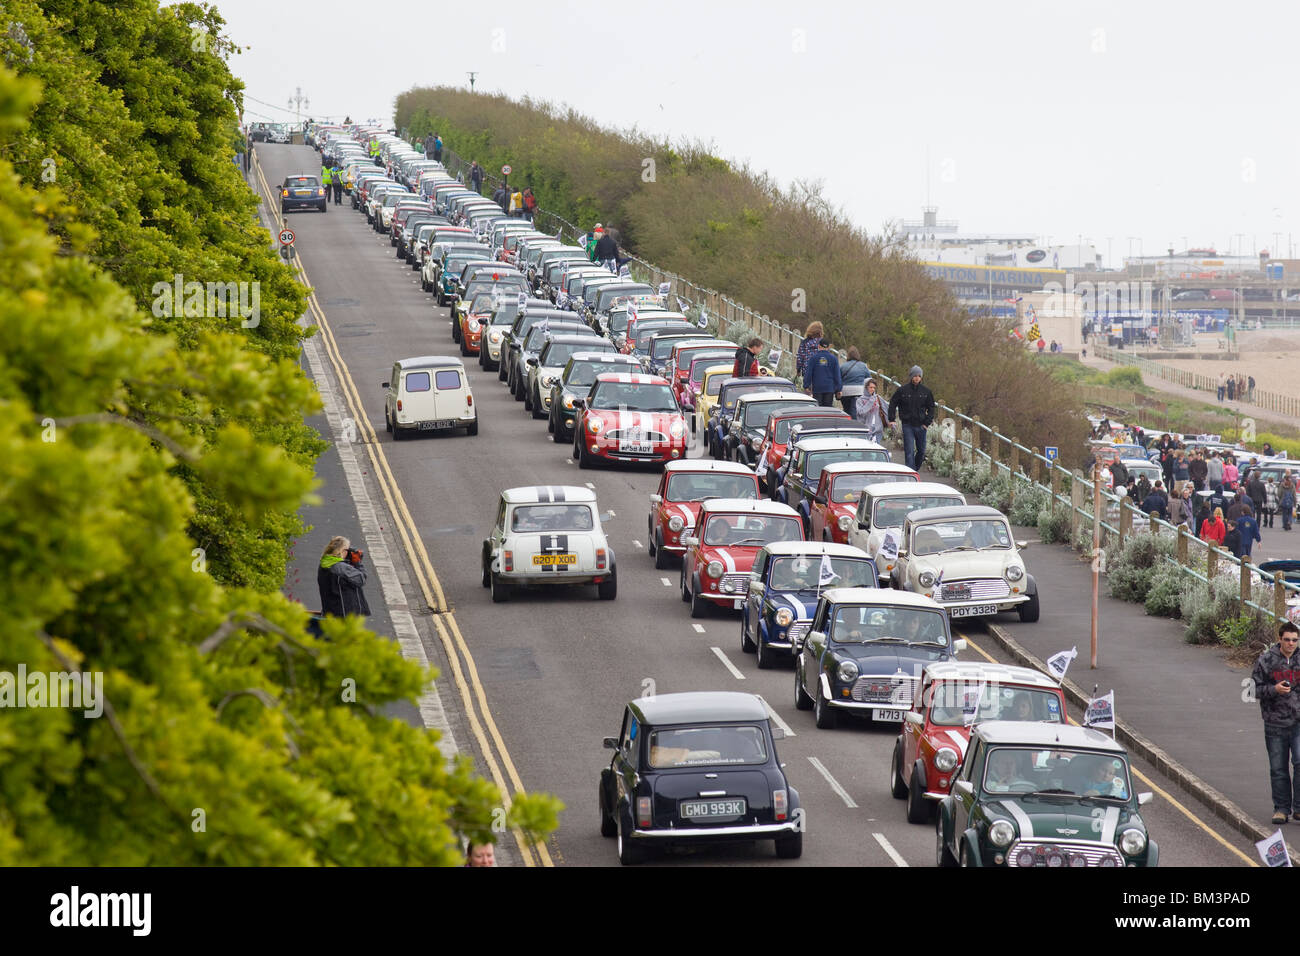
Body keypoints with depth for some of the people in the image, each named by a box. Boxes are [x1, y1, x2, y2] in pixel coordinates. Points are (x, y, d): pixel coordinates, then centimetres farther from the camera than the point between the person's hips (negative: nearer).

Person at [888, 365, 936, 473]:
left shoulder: (926, 391, 4)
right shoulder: (902, 390, -3)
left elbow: (931, 408, 12)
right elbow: (893, 403, 5)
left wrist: (927, 422, 2)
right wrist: (892, 419, -4)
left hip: (921, 425, 3)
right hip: (907, 425, -3)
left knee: (921, 451, 11)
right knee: (909, 451, -8)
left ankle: (916, 468, 33)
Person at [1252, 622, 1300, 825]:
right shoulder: (1266, 661, 0)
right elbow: (1255, 689, 1)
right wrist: (1274, 690, -15)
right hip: (1275, 723, 0)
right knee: (1278, 768, 6)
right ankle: (1281, 808, 16)